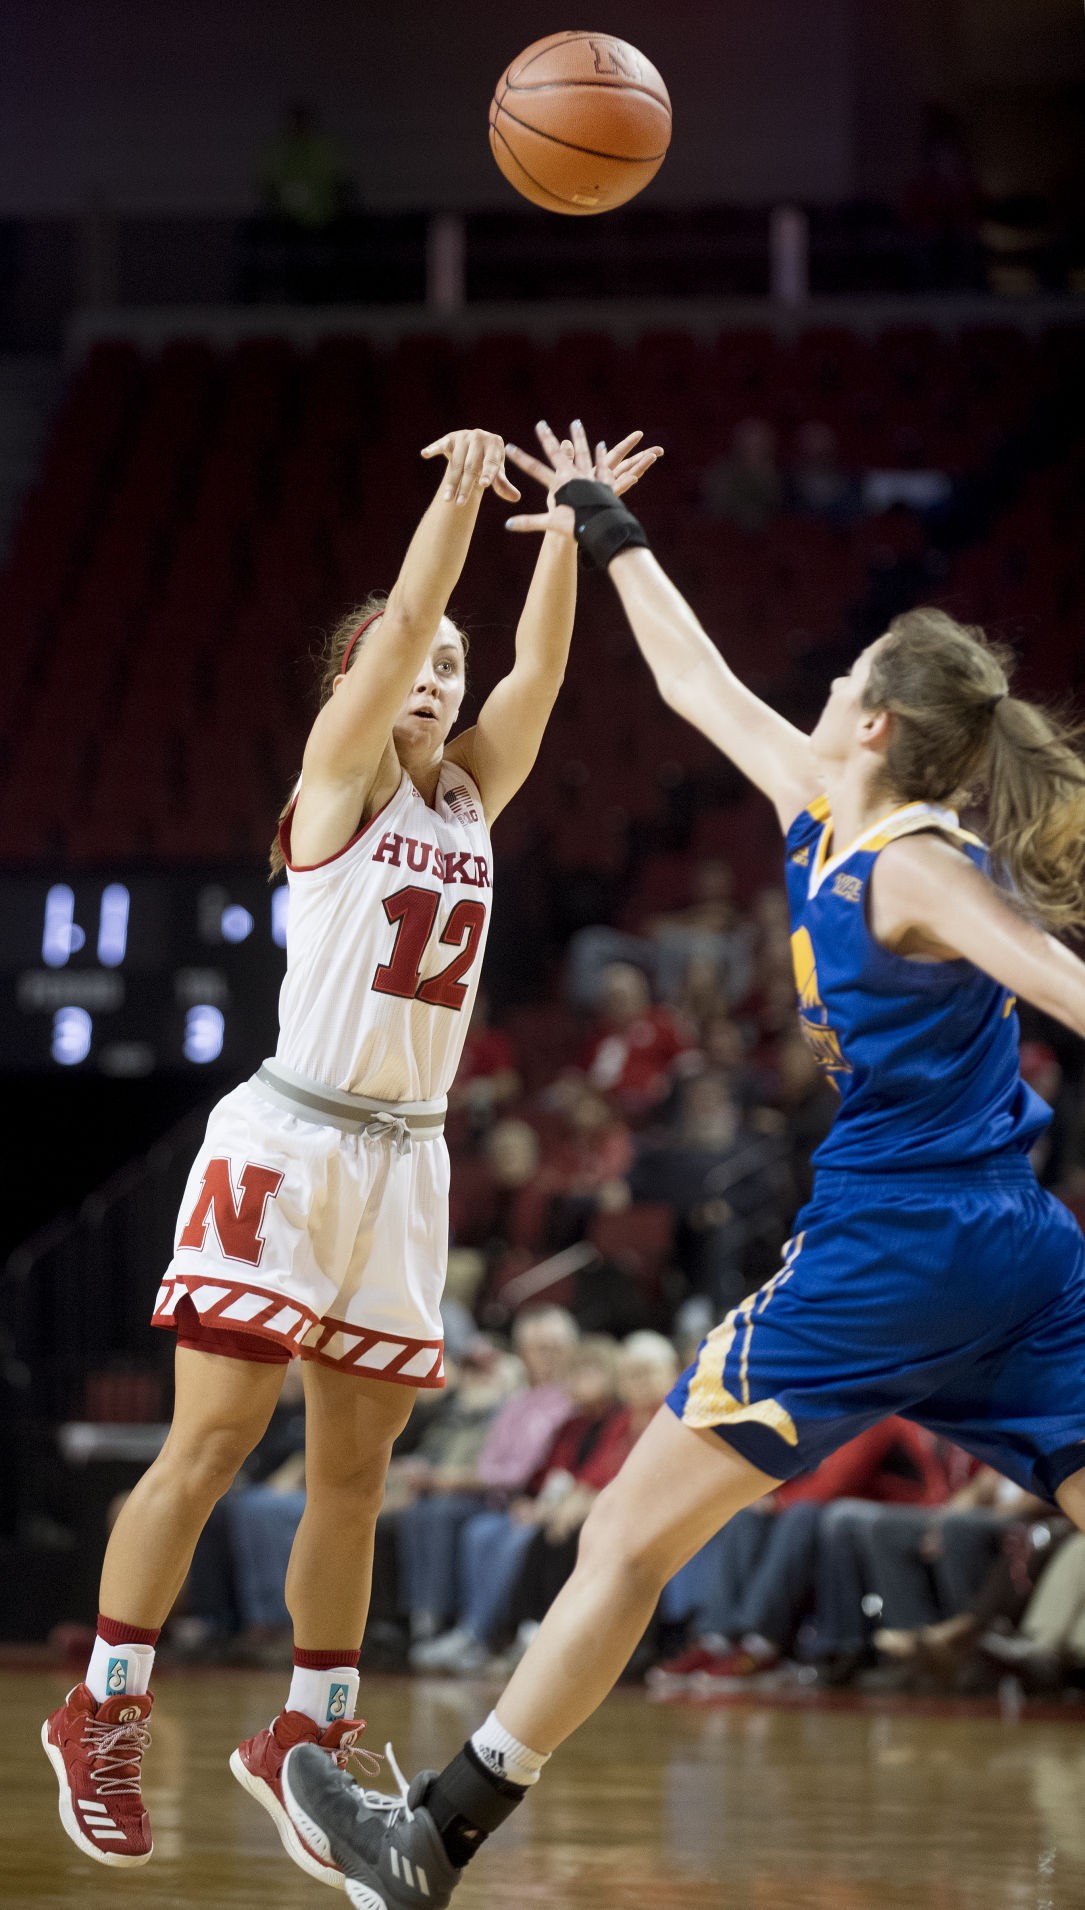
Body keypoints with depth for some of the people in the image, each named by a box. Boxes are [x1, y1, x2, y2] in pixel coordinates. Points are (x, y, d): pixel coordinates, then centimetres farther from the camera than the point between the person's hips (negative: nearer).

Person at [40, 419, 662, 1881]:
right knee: (211, 1441, -8)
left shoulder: (472, 796, 12)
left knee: (354, 1469, 7)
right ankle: (103, 1716, -1)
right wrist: (462, 496, -20)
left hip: (405, 1159, 6)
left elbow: (538, 659, 3)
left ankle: (308, 1736, 15)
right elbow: (401, 623, -15)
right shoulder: (340, 775, -2)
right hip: (288, 1141, -6)